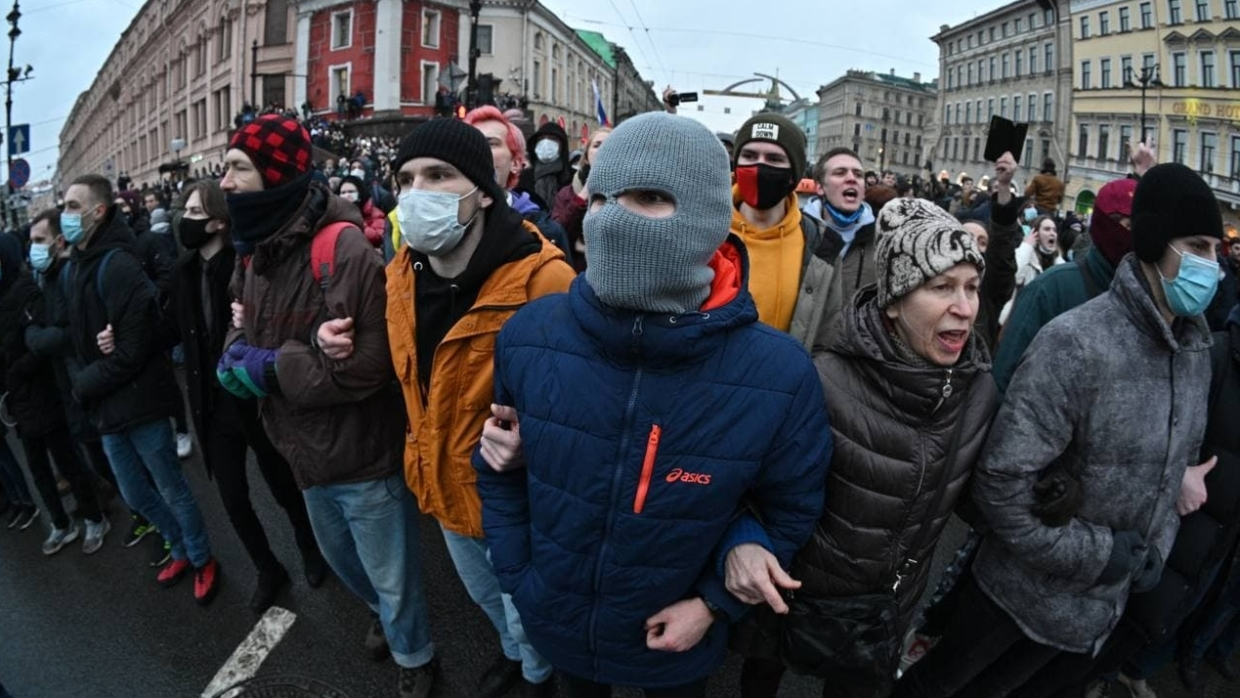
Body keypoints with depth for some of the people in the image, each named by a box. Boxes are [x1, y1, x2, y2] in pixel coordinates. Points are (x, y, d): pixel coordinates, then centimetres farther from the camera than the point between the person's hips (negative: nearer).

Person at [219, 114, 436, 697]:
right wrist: (237, 354, -12)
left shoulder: (345, 250, -25)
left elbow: (367, 365, -29)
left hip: (361, 455, -9)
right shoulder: (254, 250, 5)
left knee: (391, 576, 13)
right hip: (307, 452, 9)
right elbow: (242, 331, 12)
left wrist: (269, 366, -22)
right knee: (341, 558, 30)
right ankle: (387, 617, 58)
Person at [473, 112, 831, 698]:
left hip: (677, 643, -1)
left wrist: (712, 604, -13)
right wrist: (516, 575, -5)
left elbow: (791, 512, -8)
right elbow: (500, 469, -2)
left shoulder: (780, 375, -25)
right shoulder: (529, 335, -20)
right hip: (555, 623, 2)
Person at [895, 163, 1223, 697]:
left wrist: (1155, 550, 0)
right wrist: (1096, 553, -20)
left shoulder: (1195, 348, -1)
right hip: (1026, 590, -6)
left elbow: (1176, 467, 12)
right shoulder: (1075, 345, -26)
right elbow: (999, 485, -27)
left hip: (1104, 601, 6)